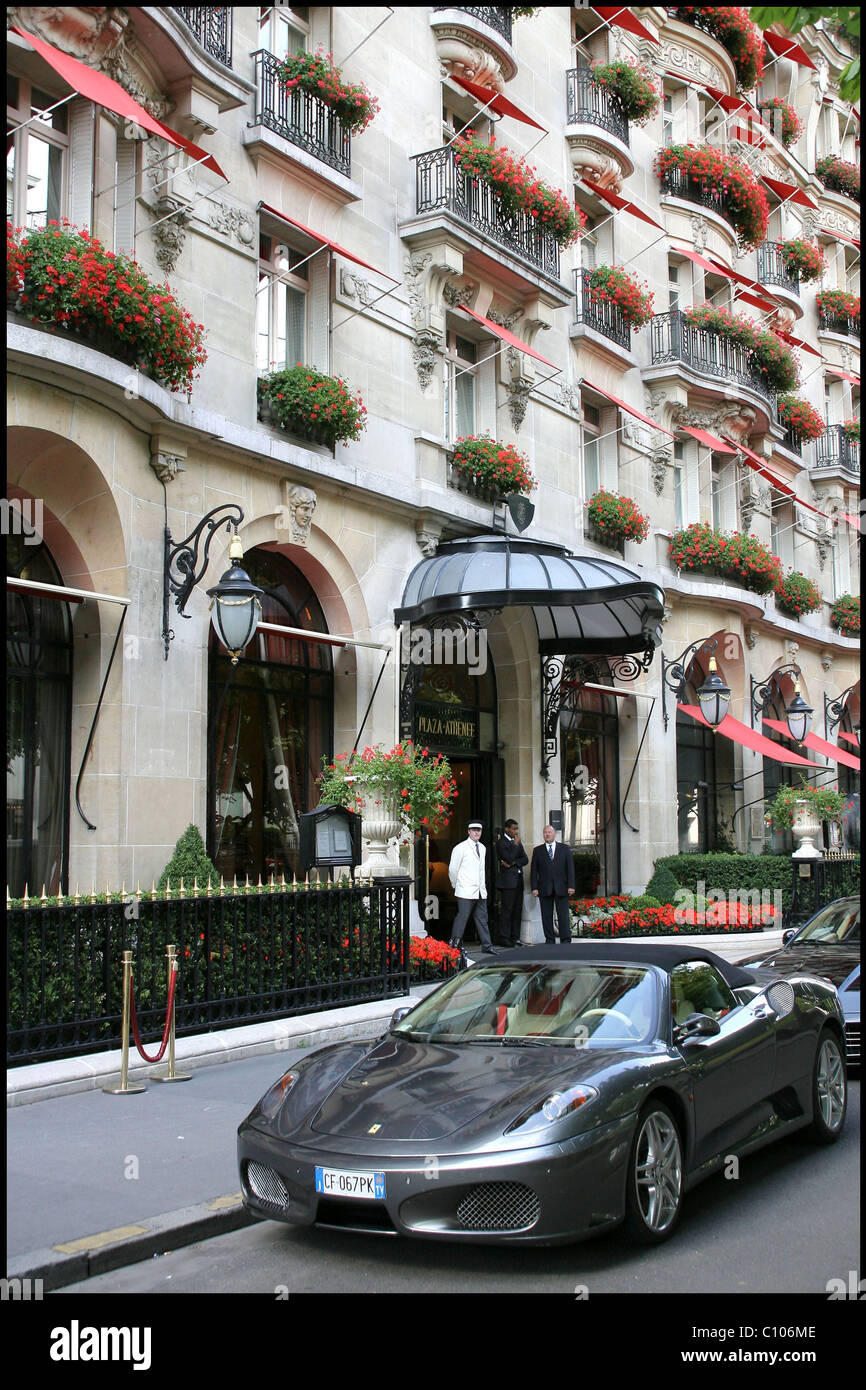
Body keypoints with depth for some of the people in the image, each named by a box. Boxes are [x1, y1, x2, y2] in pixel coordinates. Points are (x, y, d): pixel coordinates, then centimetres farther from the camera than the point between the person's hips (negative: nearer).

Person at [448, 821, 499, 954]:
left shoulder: (482, 848, 14)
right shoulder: (460, 848, -6)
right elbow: (453, 869, -3)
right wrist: (456, 885, 5)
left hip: (480, 891, 6)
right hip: (466, 892, -6)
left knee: (482, 918, 9)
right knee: (462, 917, -8)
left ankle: (487, 945, 13)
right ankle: (454, 944, 0)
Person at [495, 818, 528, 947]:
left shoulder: (517, 841, 18)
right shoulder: (501, 842, -6)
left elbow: (525, 859, 11)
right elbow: (509, 858, -17)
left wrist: (512, 863, -5)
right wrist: (515, 845, -10)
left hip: (518, 879, 7)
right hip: (508, 880, -7)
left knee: (517, 910, 5)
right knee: (507, 909, -8)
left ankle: (515, 937, 9)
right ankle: (504, 939, -5)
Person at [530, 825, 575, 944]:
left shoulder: (564, 849, 11)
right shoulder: (538, 850, 11)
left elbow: (570, 868, 6)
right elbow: (533, 870, 7)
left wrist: (571, 886, -4)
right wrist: (534, 888, -3)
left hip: (561, 888, -1)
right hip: (545, 888, 1)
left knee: (563, 915, -4)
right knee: (546, 916, 1)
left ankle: (566, 941, -1)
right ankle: (550, 941, 8)